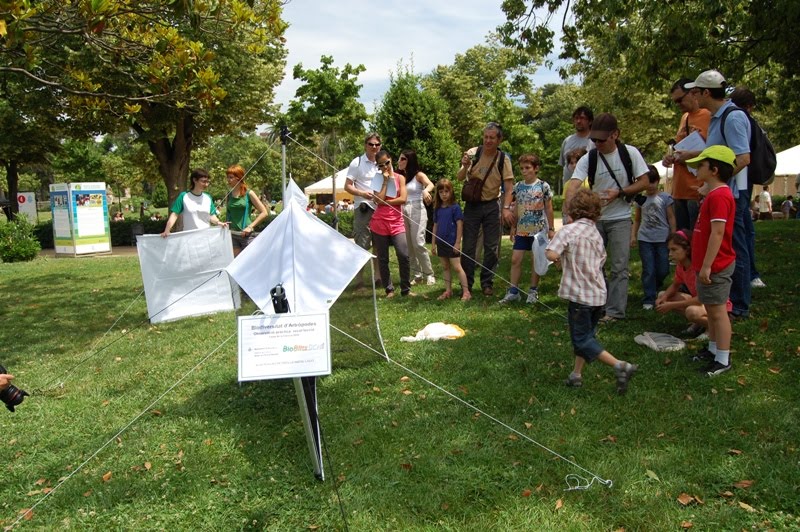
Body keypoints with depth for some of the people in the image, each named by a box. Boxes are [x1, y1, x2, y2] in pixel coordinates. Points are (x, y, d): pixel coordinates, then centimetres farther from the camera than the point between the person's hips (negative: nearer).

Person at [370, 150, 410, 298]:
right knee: (383, 259, 4)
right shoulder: (377, 180, 5)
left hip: (396, 222, 0)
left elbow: (403, 199, -7)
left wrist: (385, 202, -8)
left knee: (404, 256, -11)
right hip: (379, 223, 0)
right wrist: (385, 181, -7)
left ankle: (406, 289, -1)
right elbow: (379, 200, -11)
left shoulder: (399, 178, 6)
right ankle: (389, 290, 14)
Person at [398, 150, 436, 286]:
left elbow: (430, 185, -22)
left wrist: (425, 190, -43)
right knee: (408, 246, 4)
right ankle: (417, 275, 12)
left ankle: (429, 274, 0)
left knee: (418, 244, -12)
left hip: (417, 211, -5)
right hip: (402, 212, 5)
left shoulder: (418, 175, -1)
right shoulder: (400, 177, 14)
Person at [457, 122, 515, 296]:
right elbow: (459, 178, -6)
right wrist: (465, 166, -27)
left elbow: (508, 186, -8)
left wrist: (506, 207, -21)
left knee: (491, 247, 5)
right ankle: (466, 284, 14)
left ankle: (487, 283, 18)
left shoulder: (503, 159, -6)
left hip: (491, 206, 1)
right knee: (468, 246, 3)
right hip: (472, 205, 0)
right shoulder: (473, 153, -7)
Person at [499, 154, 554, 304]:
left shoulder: (543, 186, -6)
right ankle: (513, 291, 9)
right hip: (522, 230, 4)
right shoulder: (518, 186, 5)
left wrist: (551, 229, -2)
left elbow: (548, 208, -2)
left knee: (535, 259, 5)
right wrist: (513, 227, 13)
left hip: (538, 229, -3)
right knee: (515, 259, 1)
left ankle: (533, 291, 17)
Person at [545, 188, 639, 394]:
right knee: (587, 335, 19)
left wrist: (560, 258, -4)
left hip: (580, 294, -7)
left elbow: (551, 254, -26)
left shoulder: (568, 230, -14)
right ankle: (576, 374, 24)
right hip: (598, 293, 8)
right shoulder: (596, 233, 8)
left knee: (582, 339, 1)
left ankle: (620, 365, -11)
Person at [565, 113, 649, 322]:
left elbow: (644, 182, -4)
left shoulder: (630, 153, -9)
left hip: (620, 218, -2)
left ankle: (615, 311, 4)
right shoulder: (588, 158, -8)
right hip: (594, 218, 2)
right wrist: (571, 213, -36)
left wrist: (619, 193, -20)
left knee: (619, 267, -2)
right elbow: (572, 187, -20)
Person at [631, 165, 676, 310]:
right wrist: (633, 235, 0)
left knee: (663, 270, 4)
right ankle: (649, 299, 5)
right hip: (645, 239, 1)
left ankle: (656, 288, 34)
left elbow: (671, 218, 2)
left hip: (662, 239, -1)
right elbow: (637, 219, 11)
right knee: (648, 270, 0)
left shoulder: (665, 198, 0)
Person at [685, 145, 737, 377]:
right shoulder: (714, 194, 15)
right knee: (711, 309, 19)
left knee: (717, 310, -3)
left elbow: (718, 232, -25)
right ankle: (713, 349, 32)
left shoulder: (719, 196, -19)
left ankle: (723, 359, 6)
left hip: (716, 266, -10)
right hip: (709, 265, 10)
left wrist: (707, 266, -25)